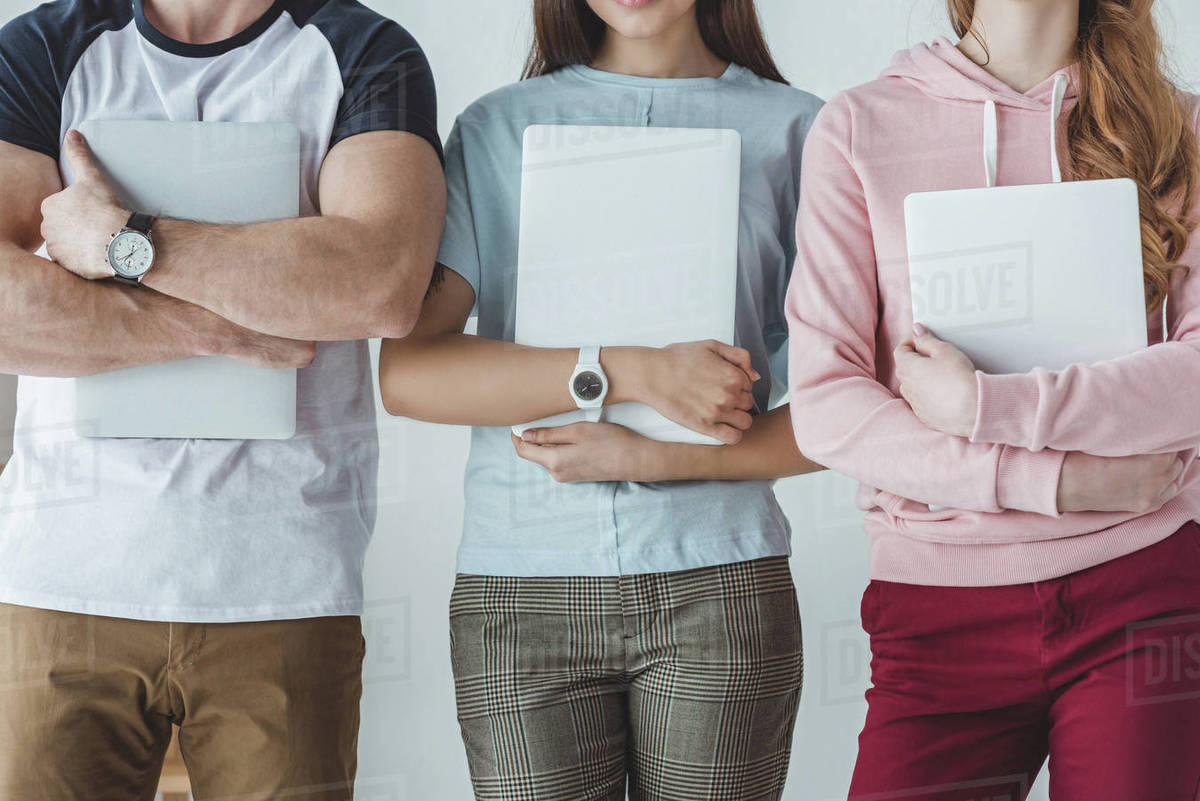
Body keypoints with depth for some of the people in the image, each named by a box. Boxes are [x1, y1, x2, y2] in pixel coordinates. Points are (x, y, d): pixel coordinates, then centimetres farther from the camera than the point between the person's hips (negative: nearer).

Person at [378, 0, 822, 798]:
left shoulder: (795, 130, 7)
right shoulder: (498, 127, 10)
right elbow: (407, 371, -3)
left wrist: (654, 459, -10)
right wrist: (636, 373, -12)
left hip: (718, 584, 0)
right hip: (520, 597, 1)